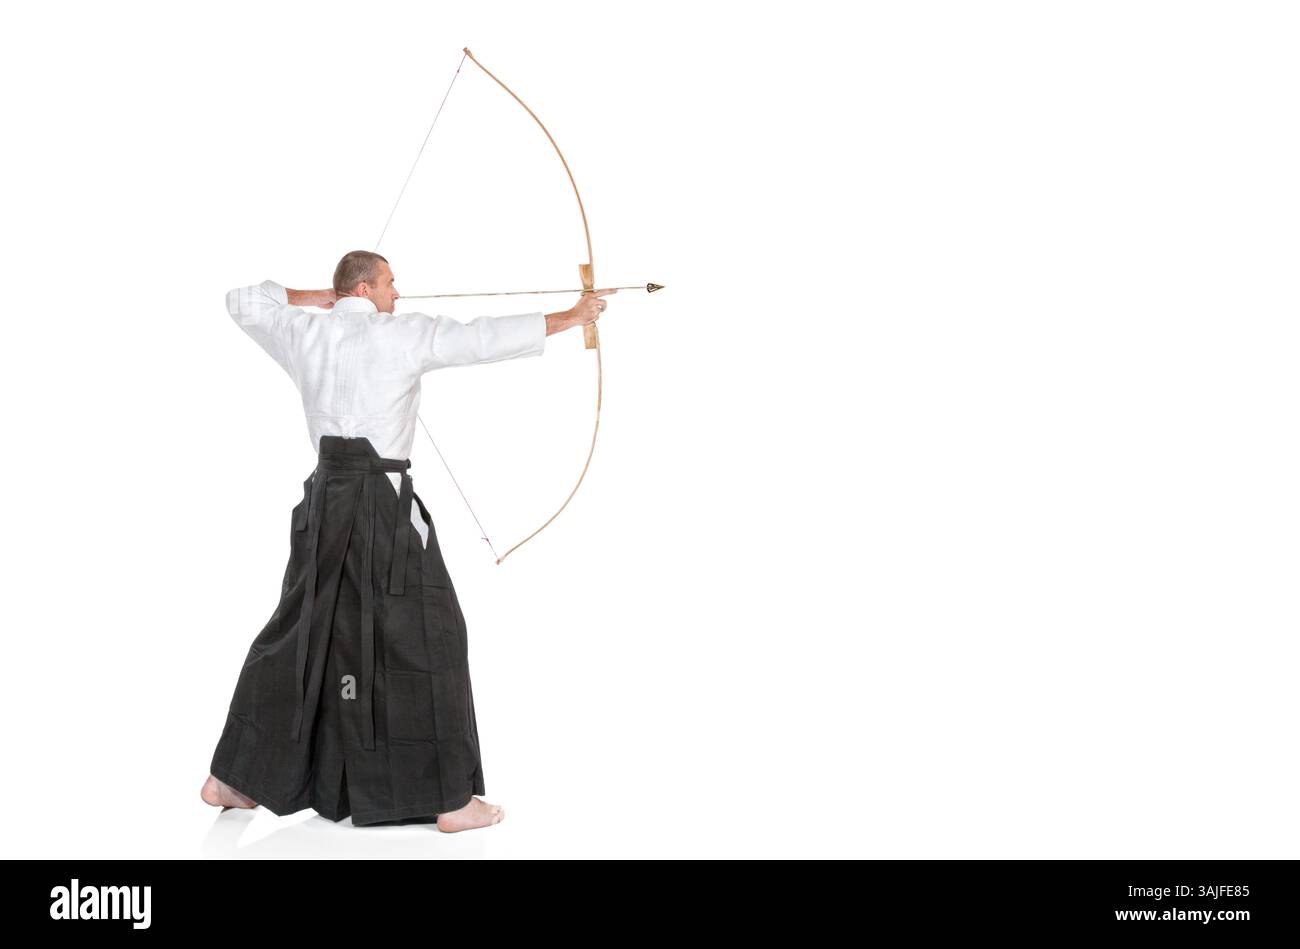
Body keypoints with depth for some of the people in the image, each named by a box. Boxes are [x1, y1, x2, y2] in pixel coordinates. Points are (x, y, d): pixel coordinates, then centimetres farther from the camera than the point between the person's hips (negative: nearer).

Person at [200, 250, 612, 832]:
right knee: (425, 637, -2)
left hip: (324, 500, 7)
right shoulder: (404, 334, -6)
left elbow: (242, 302, 27)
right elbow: (489, 338, -7)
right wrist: (574, 316, 1)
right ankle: (451, 800, 0)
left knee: (298, 633, 16)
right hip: (383, 503, -7)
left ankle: (231, 778, 23)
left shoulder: (307, 333, 10)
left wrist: (317, 298, 27)